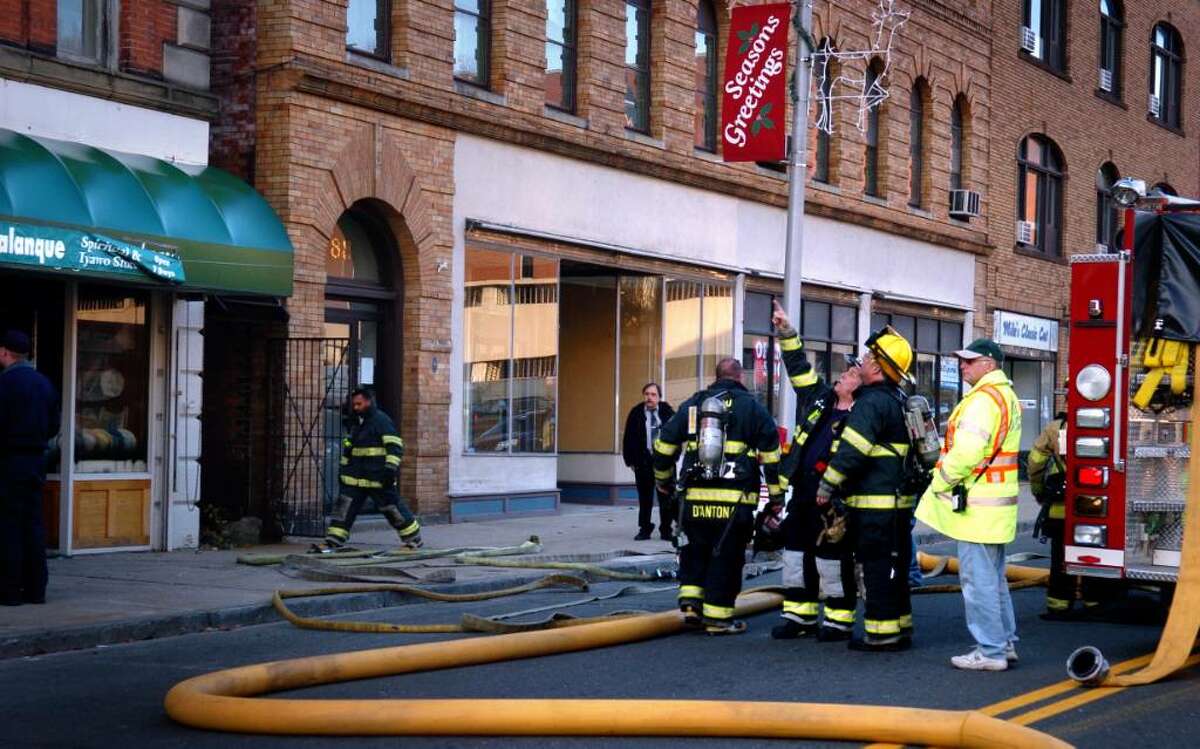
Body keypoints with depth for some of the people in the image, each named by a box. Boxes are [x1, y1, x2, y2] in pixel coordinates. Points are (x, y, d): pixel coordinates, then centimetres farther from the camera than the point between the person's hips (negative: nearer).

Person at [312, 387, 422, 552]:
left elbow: (395, 446, -15)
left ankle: (414, 540, 15)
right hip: (355, 478, 7)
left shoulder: (381, 420, -10)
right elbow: (347, 449, 27)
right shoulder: (354, 423, 16)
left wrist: (390, 469, -23)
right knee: (343, 508, -1)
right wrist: (343, 469, 24)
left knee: (392, 508, 1)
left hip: (378, 478, -7)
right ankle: (332, 542, 0)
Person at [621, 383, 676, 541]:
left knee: (666, 497, 3)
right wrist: (630, 460, -4)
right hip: (643, 462, 0)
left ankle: (666, 530, 12)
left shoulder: (667, 412, 1)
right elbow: (628, 439, 2)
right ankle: (644, 529, 16)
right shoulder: (636, 414, 1)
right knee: (644, 498, 6)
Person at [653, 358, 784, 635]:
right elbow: (771, 452, 0)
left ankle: (691, 604, 9)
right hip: (735, 500, -3)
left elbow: (665, 443, 13)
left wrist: (663, 479, 27)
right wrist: (775, 493, 6)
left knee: (694, 554, 17)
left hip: (696, 498, 3)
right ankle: (718, 617, 5)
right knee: (726, 558, 3)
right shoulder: (751, 407, 1)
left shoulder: (692, 404, 11)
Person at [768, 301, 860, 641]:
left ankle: (839, 620, 10)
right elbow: (799, 367, 18)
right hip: (802, 493, 8)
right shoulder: (819, 399, 11)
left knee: (832, 557, -1)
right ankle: (799, 615, 22)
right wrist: (787, 332, 11)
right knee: (797, 553, 12)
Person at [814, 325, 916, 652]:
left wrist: (827, 485, -14)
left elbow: (851, 450, -22)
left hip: (874, 502, -10)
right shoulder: (900, 402, 16)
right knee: (896, 566, 14)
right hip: (899, 499, 10)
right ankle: (900, 627, 20)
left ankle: (881, 632, -4)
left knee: (876, 566, -5)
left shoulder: (872, 402, -16)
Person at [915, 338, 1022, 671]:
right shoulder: (1006, 395, 17)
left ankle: (990, 651, -1)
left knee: (979, 581, -5)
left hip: (977, 507, -11)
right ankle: (1005, 642, 25)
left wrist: (939, 482, -11)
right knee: (995, 578, 18)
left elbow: (966, 452, -26)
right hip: (997, 504, 11)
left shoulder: (983, 399, -17)